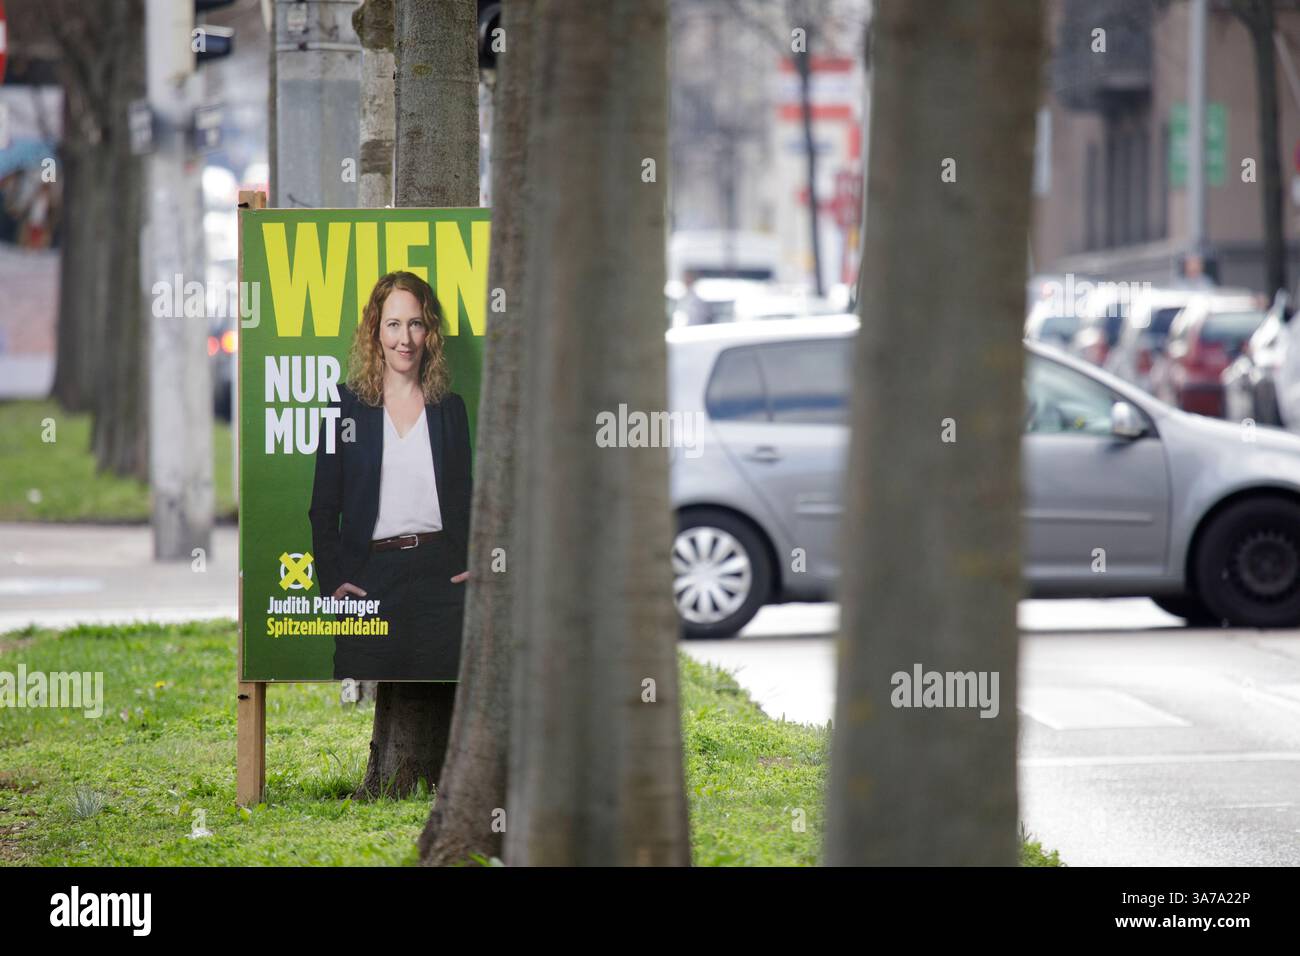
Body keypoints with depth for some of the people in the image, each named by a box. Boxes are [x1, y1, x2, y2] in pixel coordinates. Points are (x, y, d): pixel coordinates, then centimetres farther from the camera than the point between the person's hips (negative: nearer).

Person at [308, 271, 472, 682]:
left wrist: (476, 565, 0)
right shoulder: (347, 405, 5)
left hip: (441, 575, 2)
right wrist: (332, 581, -7)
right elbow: (323, 506, 5)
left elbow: (463, 498, 16)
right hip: (371, 579, -2)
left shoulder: (450, 408, 12)